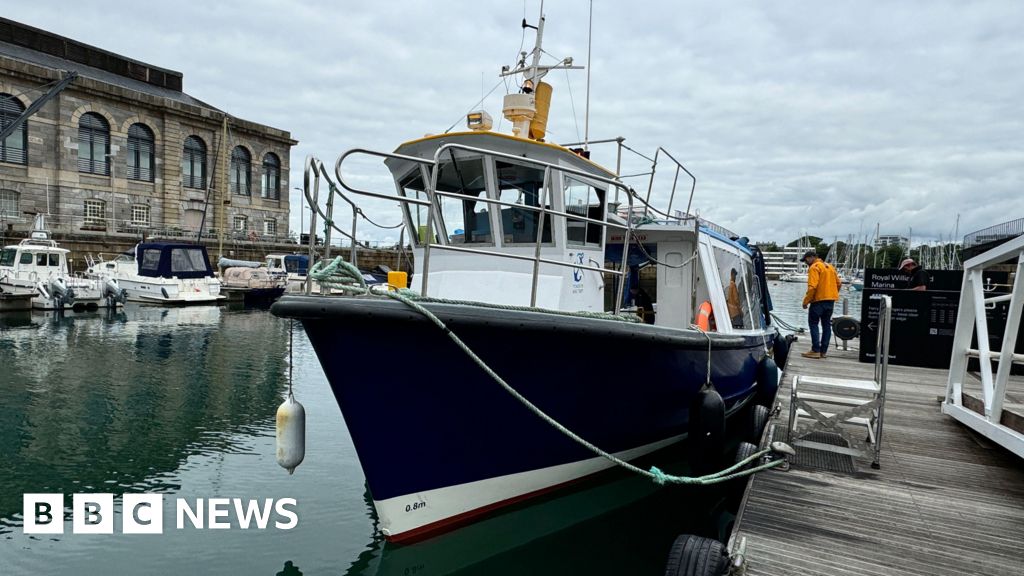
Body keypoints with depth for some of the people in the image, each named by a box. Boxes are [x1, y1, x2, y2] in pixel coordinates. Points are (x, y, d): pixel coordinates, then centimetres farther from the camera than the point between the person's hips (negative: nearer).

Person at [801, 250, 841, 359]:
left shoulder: (814, 267, -9)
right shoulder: (829, 266, 17)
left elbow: (812, 287, -18)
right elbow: (838, 283, 17)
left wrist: (806, 301, -14)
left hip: (819, 300, -8)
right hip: (831, 300, 8)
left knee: (813, 324, -2)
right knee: (826, 325, 10)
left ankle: (815, 350, -8)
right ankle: (824, 351, 12)